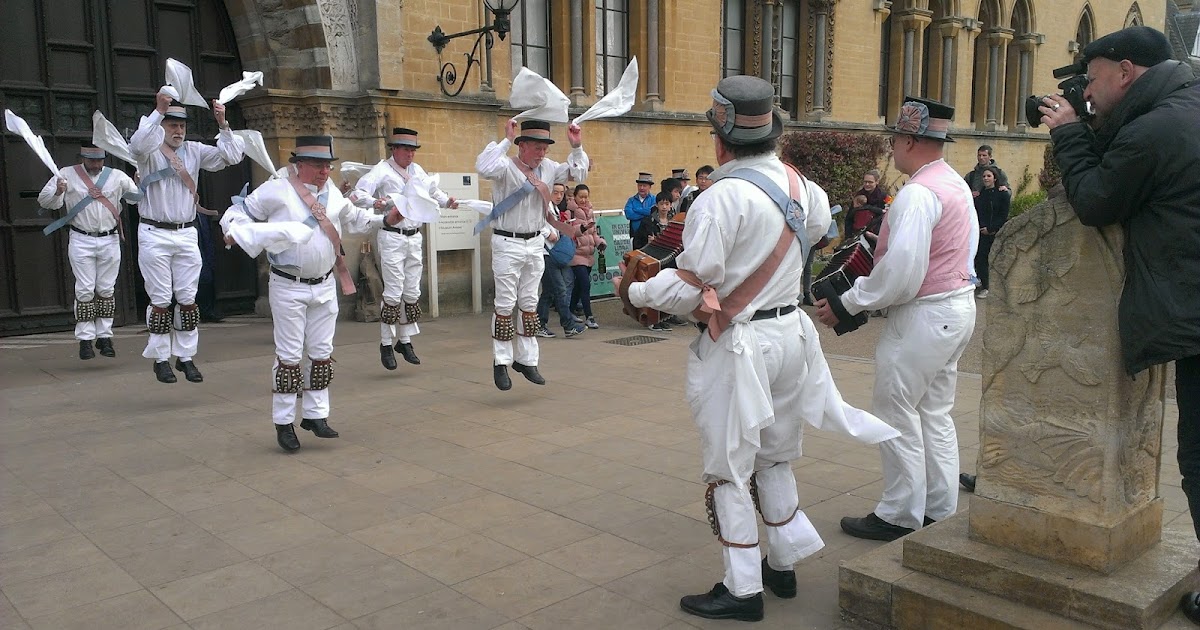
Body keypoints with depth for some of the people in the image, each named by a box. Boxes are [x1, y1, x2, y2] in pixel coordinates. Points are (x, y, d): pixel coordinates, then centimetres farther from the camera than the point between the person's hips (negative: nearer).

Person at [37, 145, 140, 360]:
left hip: (110, 241, 2)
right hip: (81, 241, -2)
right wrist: (57, 192, -20)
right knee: (85, 290, -2)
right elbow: (44, 200, 2)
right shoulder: (67, 174, 3)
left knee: (106, 289, 7)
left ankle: (104, 336, 15)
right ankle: (85, 339, 5)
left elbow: (138, 196, 8)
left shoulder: (117, 176, 8)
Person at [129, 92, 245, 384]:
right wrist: (158, 111, -32)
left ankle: (186, 357, 15)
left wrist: (223, 124, -13)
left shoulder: (194, 151, 8)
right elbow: (137, 144, -26)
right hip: (155, 235, -3)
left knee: (188, 299, 6)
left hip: (187, 234, 3)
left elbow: (231, 156, 0)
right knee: (160, 300, 2)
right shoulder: (150, 150, -2)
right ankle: (161, 358, 12)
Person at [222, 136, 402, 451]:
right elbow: (239, 212, -2)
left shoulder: (332, 193, 8)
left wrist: (384, 219, 9)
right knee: (289, 355, 0)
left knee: (321, 353, 10)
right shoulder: (275, 191, -7)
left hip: (324, 286, 5)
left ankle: (315, 414, 22)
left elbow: (355, 218, 22)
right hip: (288, 288, -5)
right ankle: (284, 422, 11)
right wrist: (235, 230, -22)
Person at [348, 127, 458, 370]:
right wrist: (374, 202, -37)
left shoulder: (417, 171, 11)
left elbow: (433, 190, 26)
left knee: (412, 292, 10)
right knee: (393, 292, -7)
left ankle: (405, 341, 22)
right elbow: (358, 194, -17)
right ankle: (386, 344, 5)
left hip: (414, 238, 6)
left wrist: (446, 201, 6)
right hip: (392, 238, -6)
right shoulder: (382, 170, -8)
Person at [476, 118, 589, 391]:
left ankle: (526, 359, 22)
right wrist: (506, 140, -27)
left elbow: (579, 174, 9)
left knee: (529, 304, 12)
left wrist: (576, 147, -4)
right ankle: (501, 362, 10)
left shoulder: (547, 168, 6)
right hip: (508, 244, -6)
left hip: (536, 243, 6)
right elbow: (483, 168, -34)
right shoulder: (506, 166, -13)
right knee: (505, 305, 0)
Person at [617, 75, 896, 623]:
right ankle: (783, 564, 33)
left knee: (729, 469, 5)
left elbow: (689, 287, -21)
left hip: (738, 345, -7)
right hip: (791, 331, 8)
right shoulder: (800, 185, 1)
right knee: (776, 457, 21)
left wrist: (631, 291, -5)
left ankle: (743, 589, 15)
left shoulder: (721, 197, -22)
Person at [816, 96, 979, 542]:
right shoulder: (957, 184, 11)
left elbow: (901, 274, -26)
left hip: (923, 317, -10)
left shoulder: (917, 194, -21)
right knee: (935, 414, 18)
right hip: (958, 306, 10)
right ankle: (939, 510, 27)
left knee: (897, 416, 2)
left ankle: (900, 516, 12)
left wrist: (846, 304, -17)